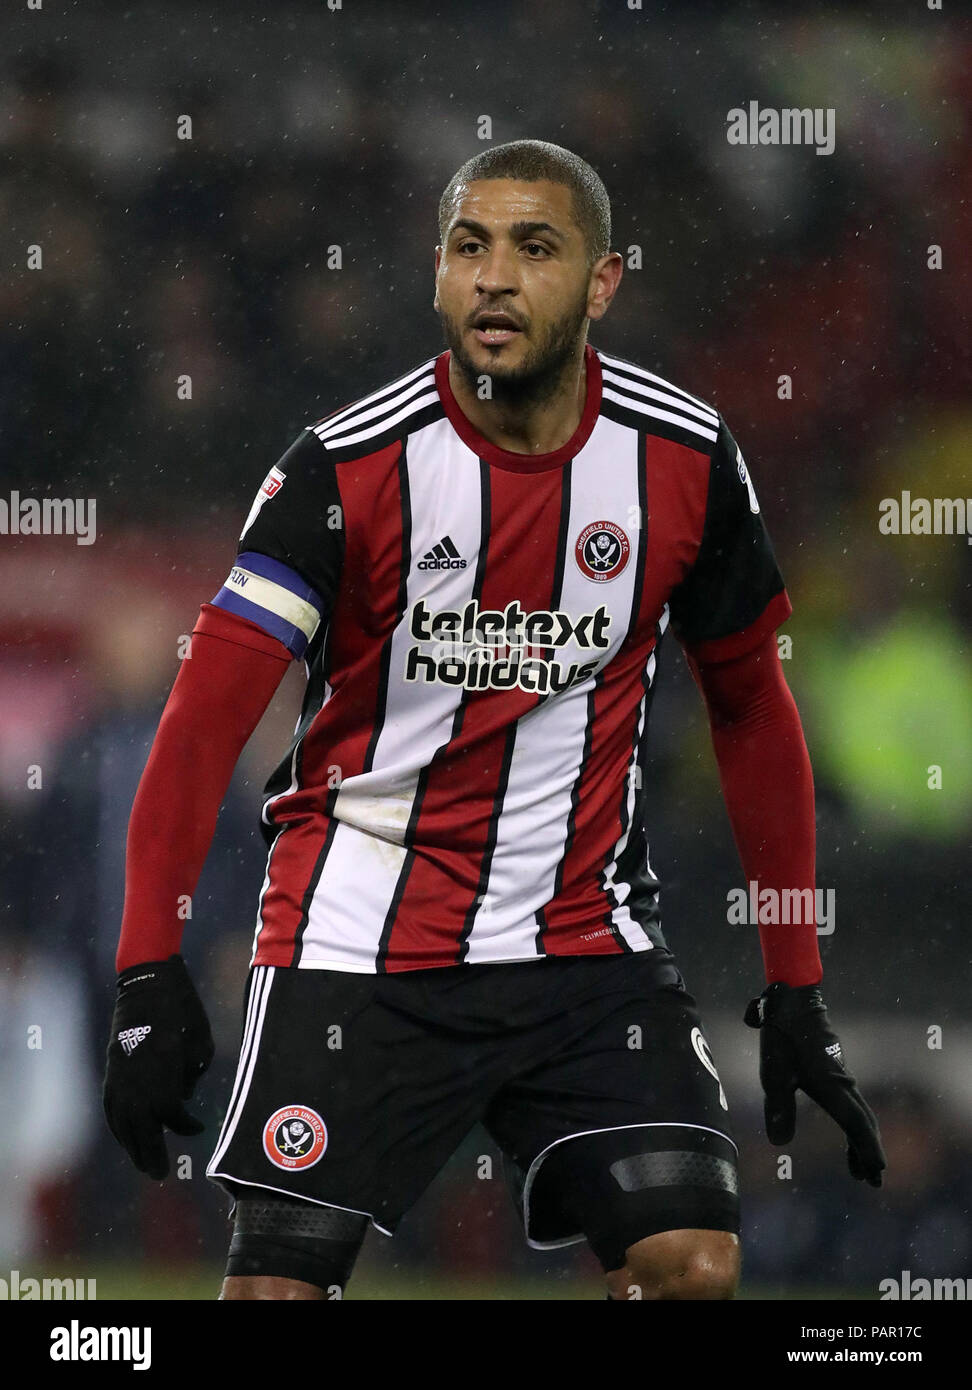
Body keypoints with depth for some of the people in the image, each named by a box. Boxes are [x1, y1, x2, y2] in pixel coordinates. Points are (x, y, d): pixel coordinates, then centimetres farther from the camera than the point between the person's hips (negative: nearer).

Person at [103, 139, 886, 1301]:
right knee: (279, 1281, -8)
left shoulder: (685, 460, -3)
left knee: (693, 1264, -14)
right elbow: (207, 713, -15)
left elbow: (751, 709, 9)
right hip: (361, 944, -2)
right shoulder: (349, 467, -12)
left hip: (584, 939, 2)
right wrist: (151, 972, -25)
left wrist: (796, 991, 9)